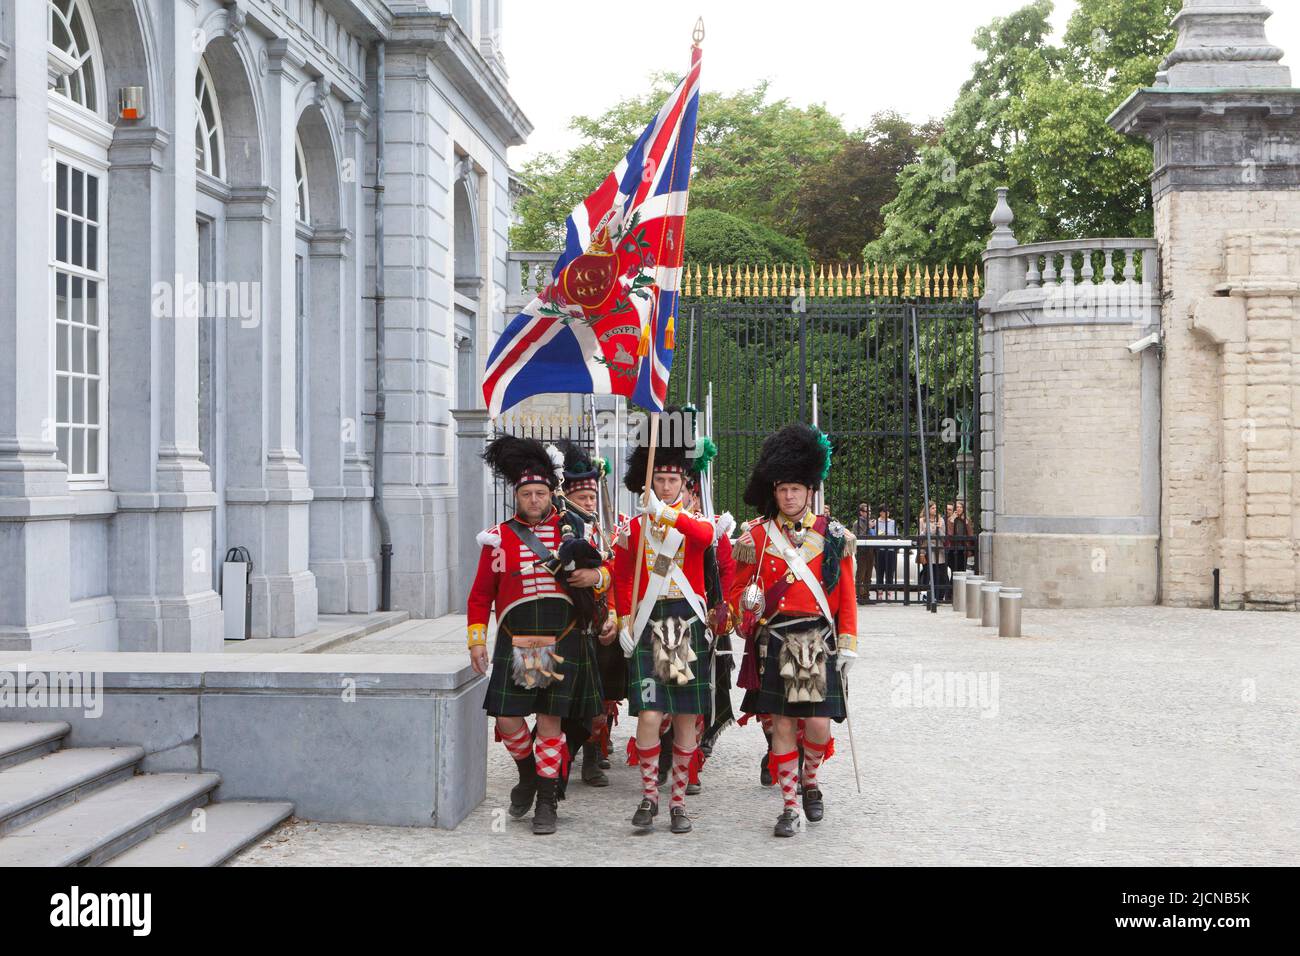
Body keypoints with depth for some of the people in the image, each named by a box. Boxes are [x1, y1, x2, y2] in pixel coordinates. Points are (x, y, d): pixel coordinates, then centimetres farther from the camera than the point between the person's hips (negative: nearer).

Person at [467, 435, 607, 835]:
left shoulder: (572, 530, 5)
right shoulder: (499, 537, 4)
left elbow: (605, 573, 14)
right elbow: (480, 595, 7)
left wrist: (596, 576, -10)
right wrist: (476, 640, -1)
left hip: (562, 644, 0)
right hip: (515, 645, 0)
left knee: (550, 720, 1)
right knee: (508, 720, -3)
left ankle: (546, 802, 11)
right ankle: (528, 775, 26)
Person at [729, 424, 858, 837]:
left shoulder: (833, 535, 5)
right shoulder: (756, 535, 4)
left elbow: (846, 595, 7)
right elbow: (738, 587, 8)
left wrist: (847, 644, 3)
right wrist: (747, 602, -15)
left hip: (819, 641, 0)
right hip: (775, 642, 0)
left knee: (818, 723, -4)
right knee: (782, 723, 1)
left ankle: (810, 780, 27)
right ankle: (789, 807, 10)